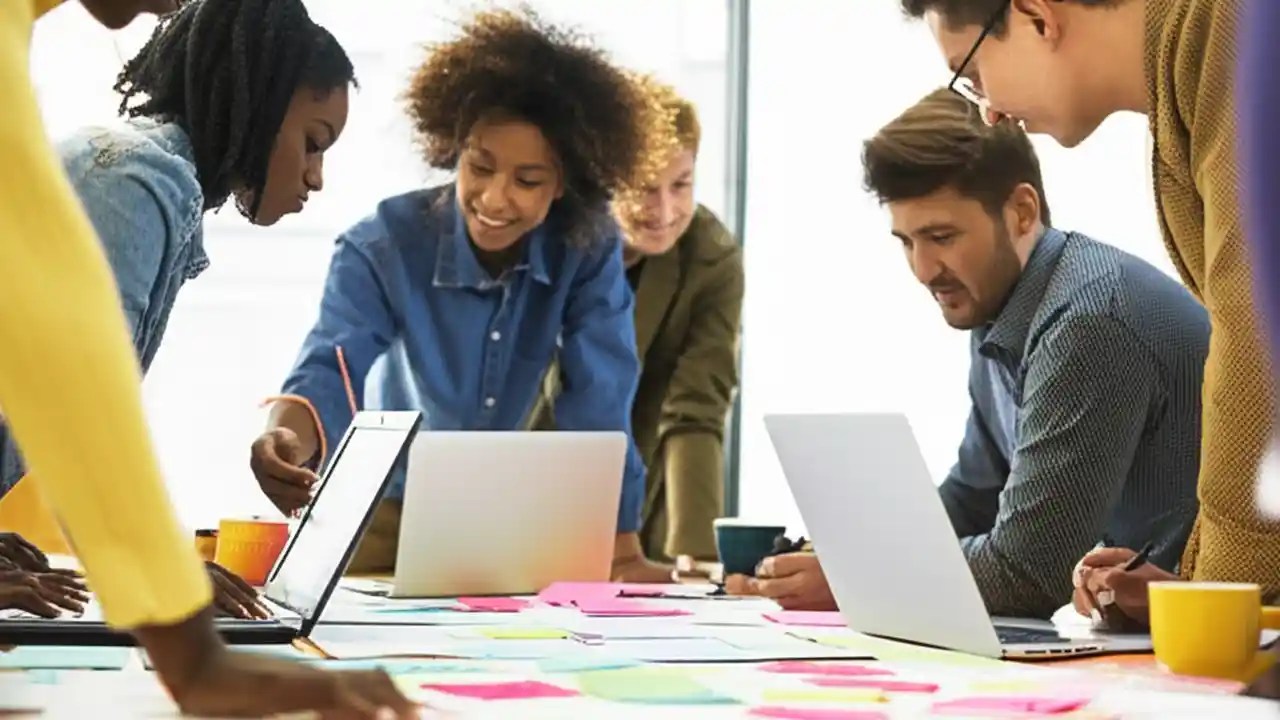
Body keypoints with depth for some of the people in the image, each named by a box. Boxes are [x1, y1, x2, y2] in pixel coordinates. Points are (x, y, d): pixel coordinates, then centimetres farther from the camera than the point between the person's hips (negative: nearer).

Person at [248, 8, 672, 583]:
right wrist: (286, 440, -54)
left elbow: (599, 406, -16)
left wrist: (623, 556, -24)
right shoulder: (382, 246, -18)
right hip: (391, 511, -1)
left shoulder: (588, 251, -15)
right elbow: (329, 372, -31)